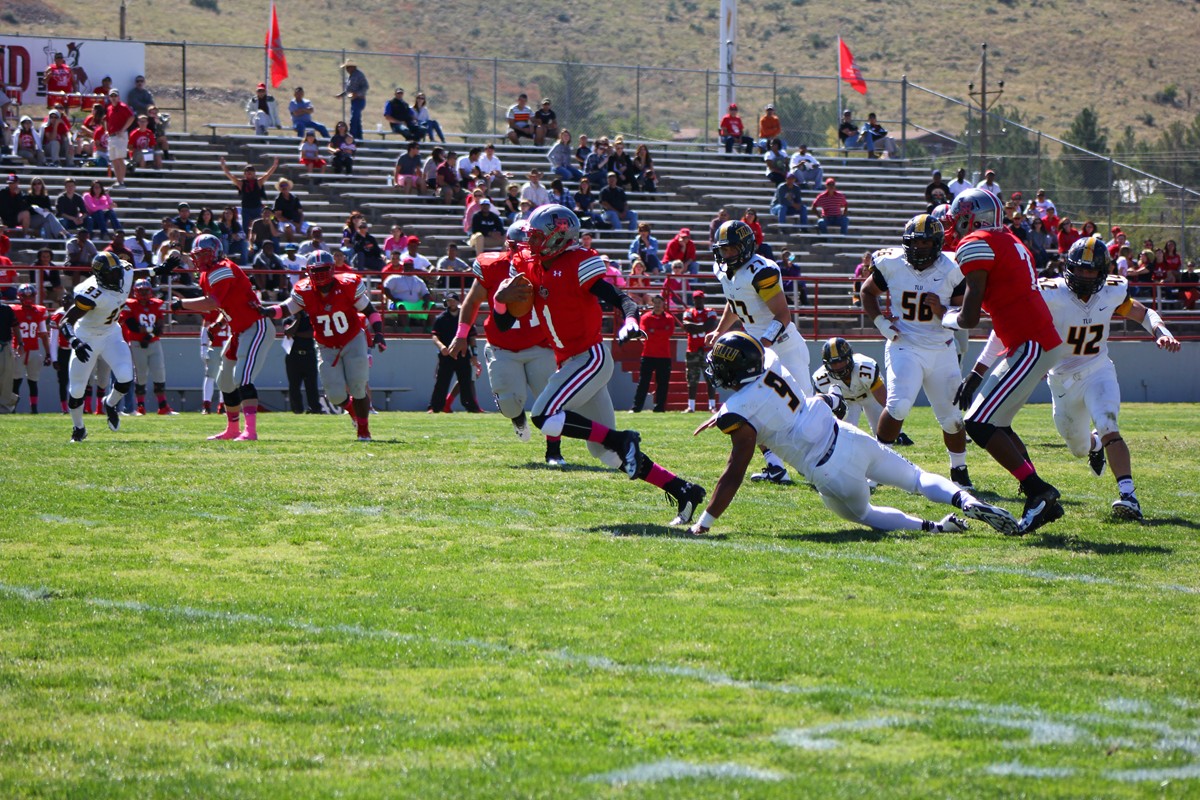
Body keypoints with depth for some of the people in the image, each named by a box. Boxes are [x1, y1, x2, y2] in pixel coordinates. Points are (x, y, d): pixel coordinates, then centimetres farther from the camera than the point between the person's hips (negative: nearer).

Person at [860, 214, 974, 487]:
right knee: (899, 405, -22)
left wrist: (941, 311, -21)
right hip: (904, 347, -1)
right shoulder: (891, 264, -6)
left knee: (952, 416, 3)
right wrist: (880, 321, -3)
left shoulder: (951, 271, -6)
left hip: (941, 350, 1)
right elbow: (868, 291, 12)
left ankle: (959, 472, 25)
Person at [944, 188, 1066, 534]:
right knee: (995, 423, 15)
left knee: (979, 424, -9)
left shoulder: (976, 246, -9)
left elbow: (969, 319, -13)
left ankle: (1038, 492, -14)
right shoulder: (1009, 243, 20)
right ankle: (1041, 500, 12)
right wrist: (977, 373, 25)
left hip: (1031, 347, -10)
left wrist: (946, 318, 11)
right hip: (1044, 343, 10)